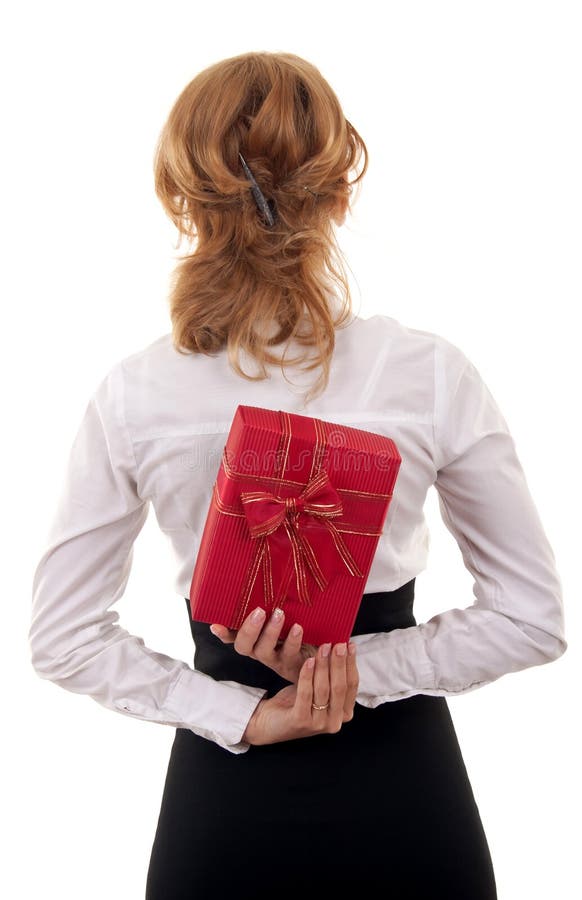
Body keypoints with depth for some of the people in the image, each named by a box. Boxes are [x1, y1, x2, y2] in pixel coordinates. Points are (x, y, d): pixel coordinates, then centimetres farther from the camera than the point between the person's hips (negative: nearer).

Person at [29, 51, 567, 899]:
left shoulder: (133, 396, -12)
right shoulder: (431, 374, -15)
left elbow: (63, 637, -5)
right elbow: (532, 615, -8)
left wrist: (242, 716, -8)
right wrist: (363, 669, -11)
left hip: (222, 797, 1)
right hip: (399, 793, 0)